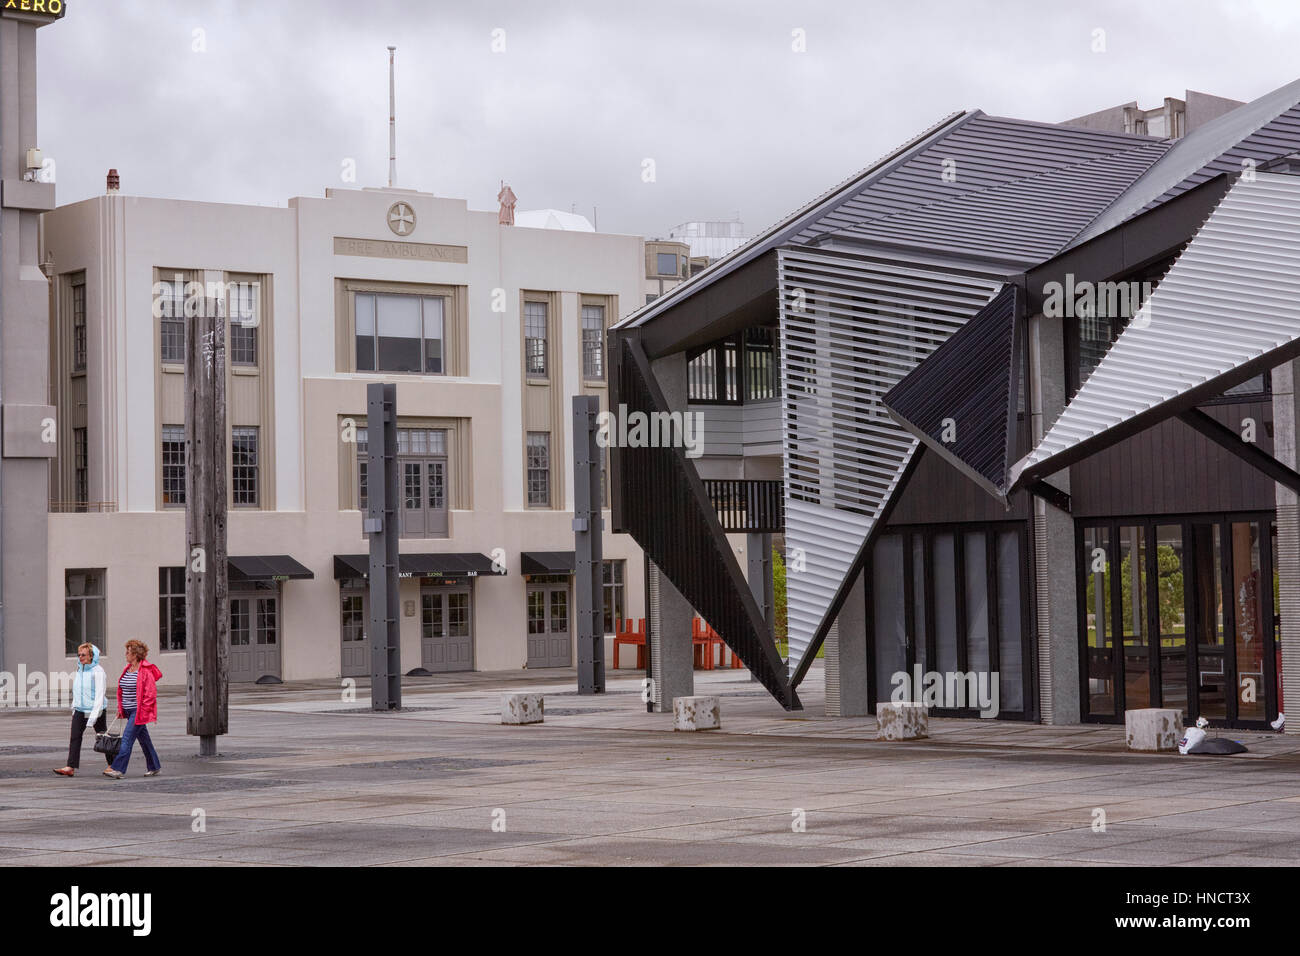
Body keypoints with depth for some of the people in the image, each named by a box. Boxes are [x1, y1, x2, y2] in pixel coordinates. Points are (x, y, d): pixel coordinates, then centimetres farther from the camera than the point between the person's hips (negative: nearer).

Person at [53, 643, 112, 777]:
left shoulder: (97, 671, -12)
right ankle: (70, 768, -11)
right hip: (80, 710, 6)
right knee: (75, 738, -6)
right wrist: (74, 707, 18)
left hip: (95, 710, -6)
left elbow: (99, 695, -17)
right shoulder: (79, 670, 11)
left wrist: (93, 715, -21)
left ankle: (112, 765, 21)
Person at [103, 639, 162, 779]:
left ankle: (118, 769, -17)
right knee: (143, 739, 16)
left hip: (139, 711, -9)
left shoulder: (146, 671, -15)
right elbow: (121, 690, 21)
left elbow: (150, 693, -16)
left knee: (127, 738, -14)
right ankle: (154, 766, 26)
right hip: (129, 711, 9)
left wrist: (144, 711, -18)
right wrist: (120, 708, 16)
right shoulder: (127, 669, 12)